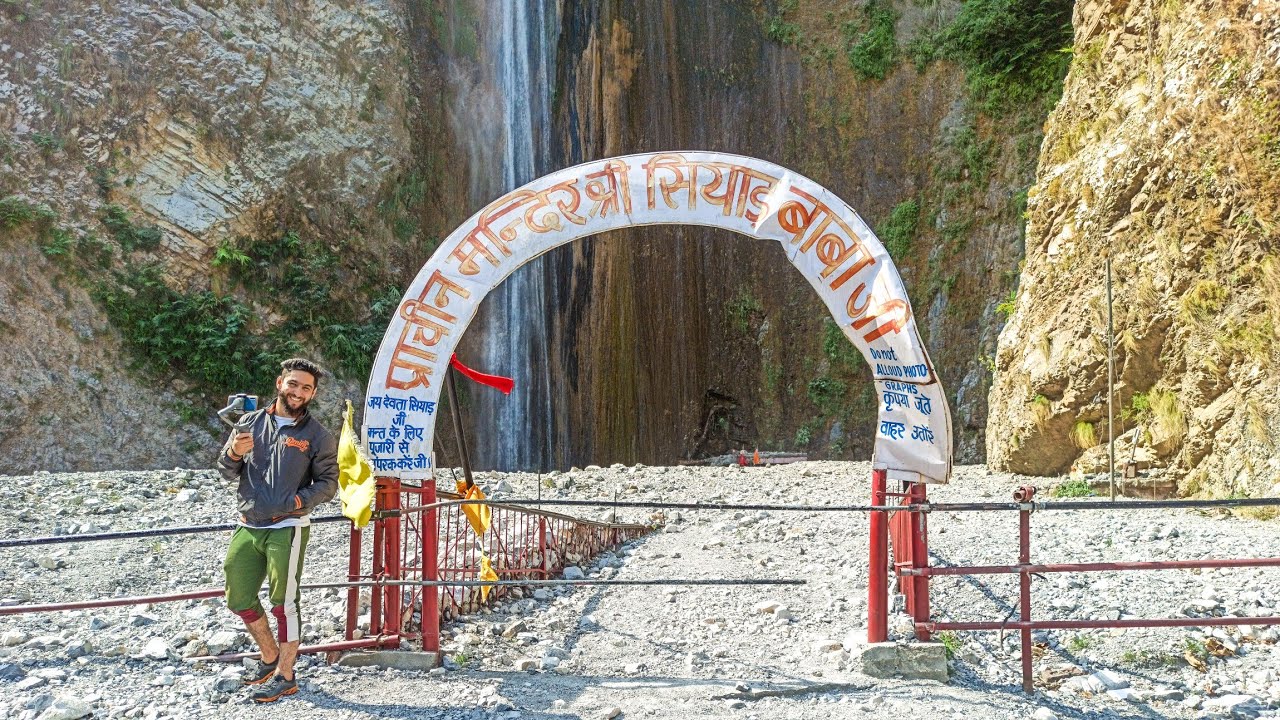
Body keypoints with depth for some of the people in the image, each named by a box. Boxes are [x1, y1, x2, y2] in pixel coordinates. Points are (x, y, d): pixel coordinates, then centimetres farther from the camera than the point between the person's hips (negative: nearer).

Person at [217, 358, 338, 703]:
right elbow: (227, 471, 10)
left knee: (284, 602, -2)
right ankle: (270, 657, 34)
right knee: (239, 600, 13)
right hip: (248, 528, 5)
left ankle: (285, 676, 9)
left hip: (287, 529, -5)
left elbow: (328, 484, 0)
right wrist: (234, 452, -13)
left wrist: (297, 502, -16)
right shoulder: (251, 423, 7)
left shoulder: (318, 436, -2)